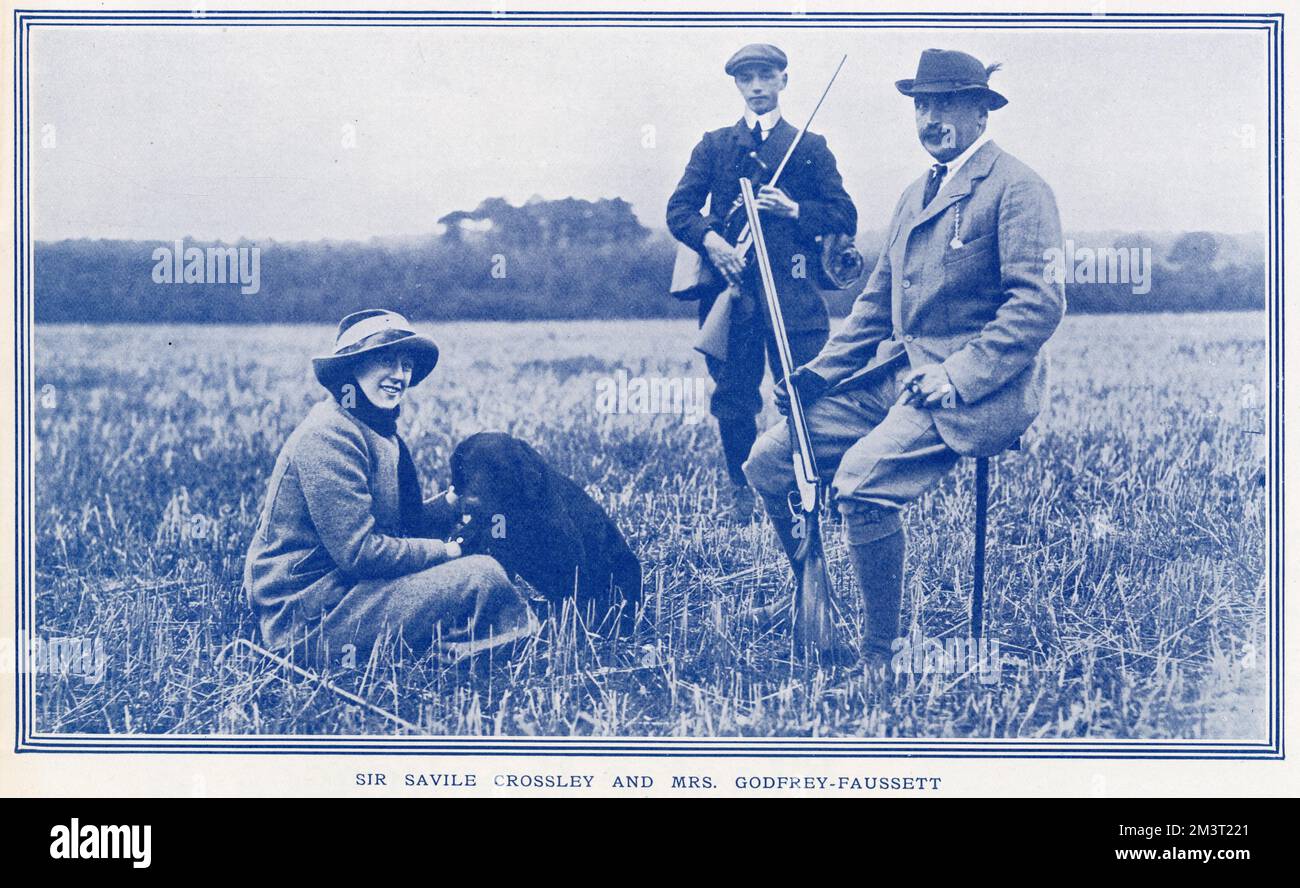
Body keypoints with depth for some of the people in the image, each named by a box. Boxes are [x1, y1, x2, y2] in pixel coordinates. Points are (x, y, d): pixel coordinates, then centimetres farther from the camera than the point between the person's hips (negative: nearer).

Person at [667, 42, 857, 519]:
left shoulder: (810, 147, 13)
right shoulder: (714, 145, 16)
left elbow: (845, 217, 9)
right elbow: (679, 208, 8)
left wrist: (794, 210, -8)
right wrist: (710, 239, -11)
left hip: (793, 290, -1)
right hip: (731, 283, 1)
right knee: (734, 397, 2)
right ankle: (742, 491, 14)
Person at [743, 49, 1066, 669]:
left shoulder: (1016, 188, -5)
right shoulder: (915, 194, 21)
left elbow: (1040, 303, -15)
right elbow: (877, 301, 22)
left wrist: (957, 377, -23)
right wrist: (820, 372, 7)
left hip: (978, 390, -8)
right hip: (896, 373, 8)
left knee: (861, 477, -31)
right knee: (769, 460, -7)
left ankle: (880, 658, -16)